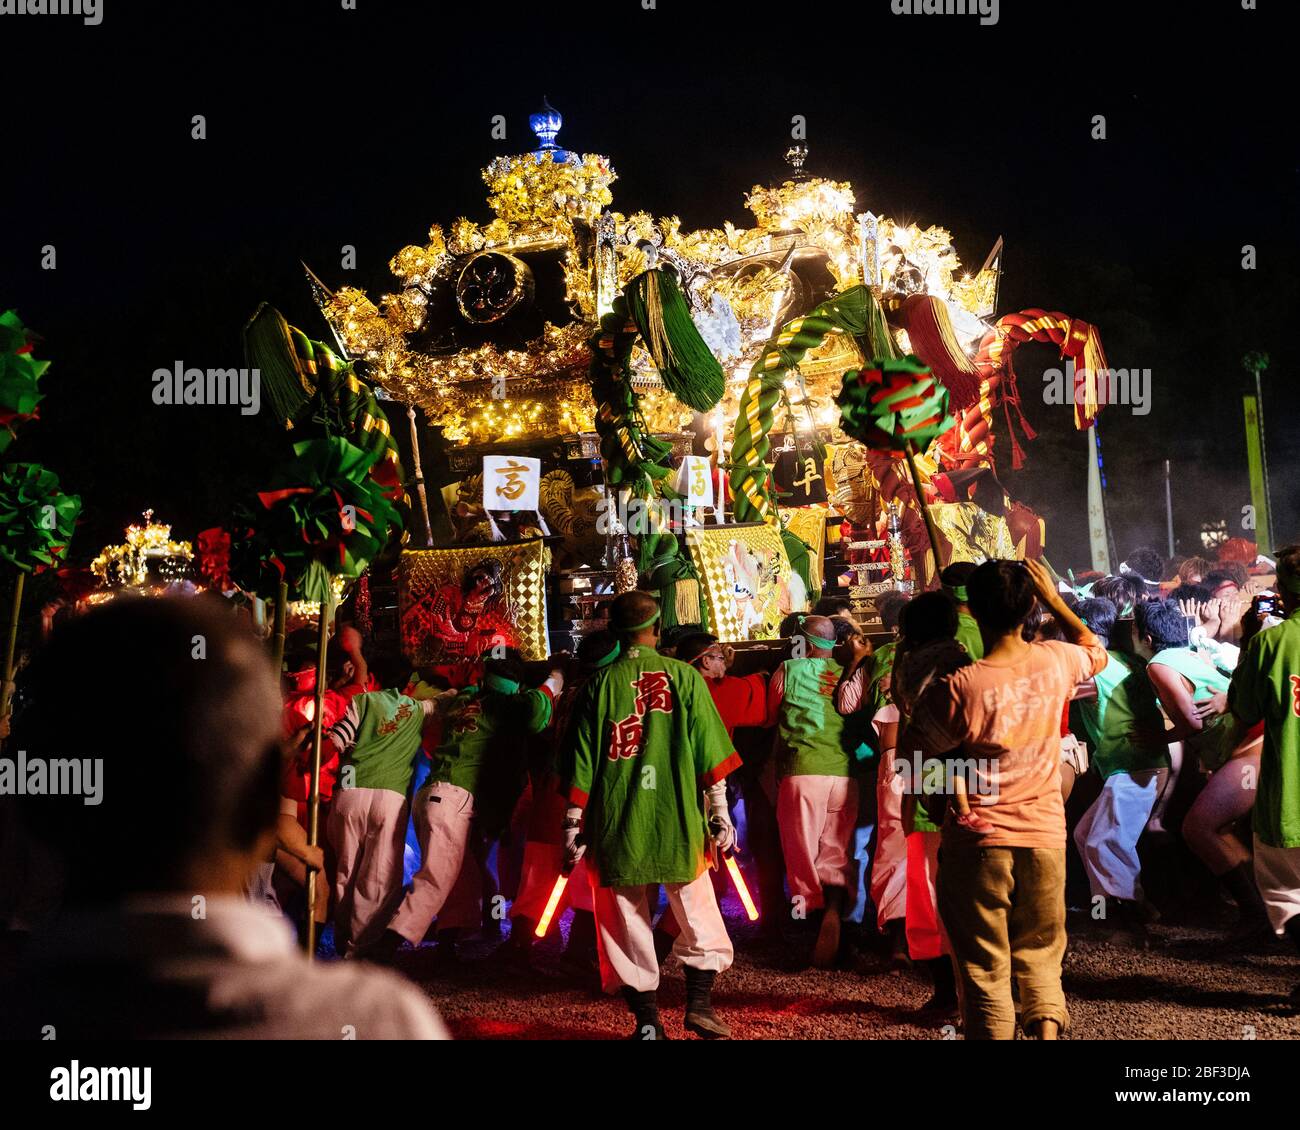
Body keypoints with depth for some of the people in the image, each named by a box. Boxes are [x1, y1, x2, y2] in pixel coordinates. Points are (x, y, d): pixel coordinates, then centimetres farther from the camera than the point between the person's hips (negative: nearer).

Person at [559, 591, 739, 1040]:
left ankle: (647, 1019, 9)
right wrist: (719, 811, 4)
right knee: (697, 910, 13)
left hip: (614, 820, 1)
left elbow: (580, 764, 3)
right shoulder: (683, 676, 0)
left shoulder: (599, 684, 3)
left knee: (626, 920, 8)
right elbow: (709, 751, -2)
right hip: (677, 817, -1)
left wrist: (573, 825, 8)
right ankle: (699, 1002, 6)